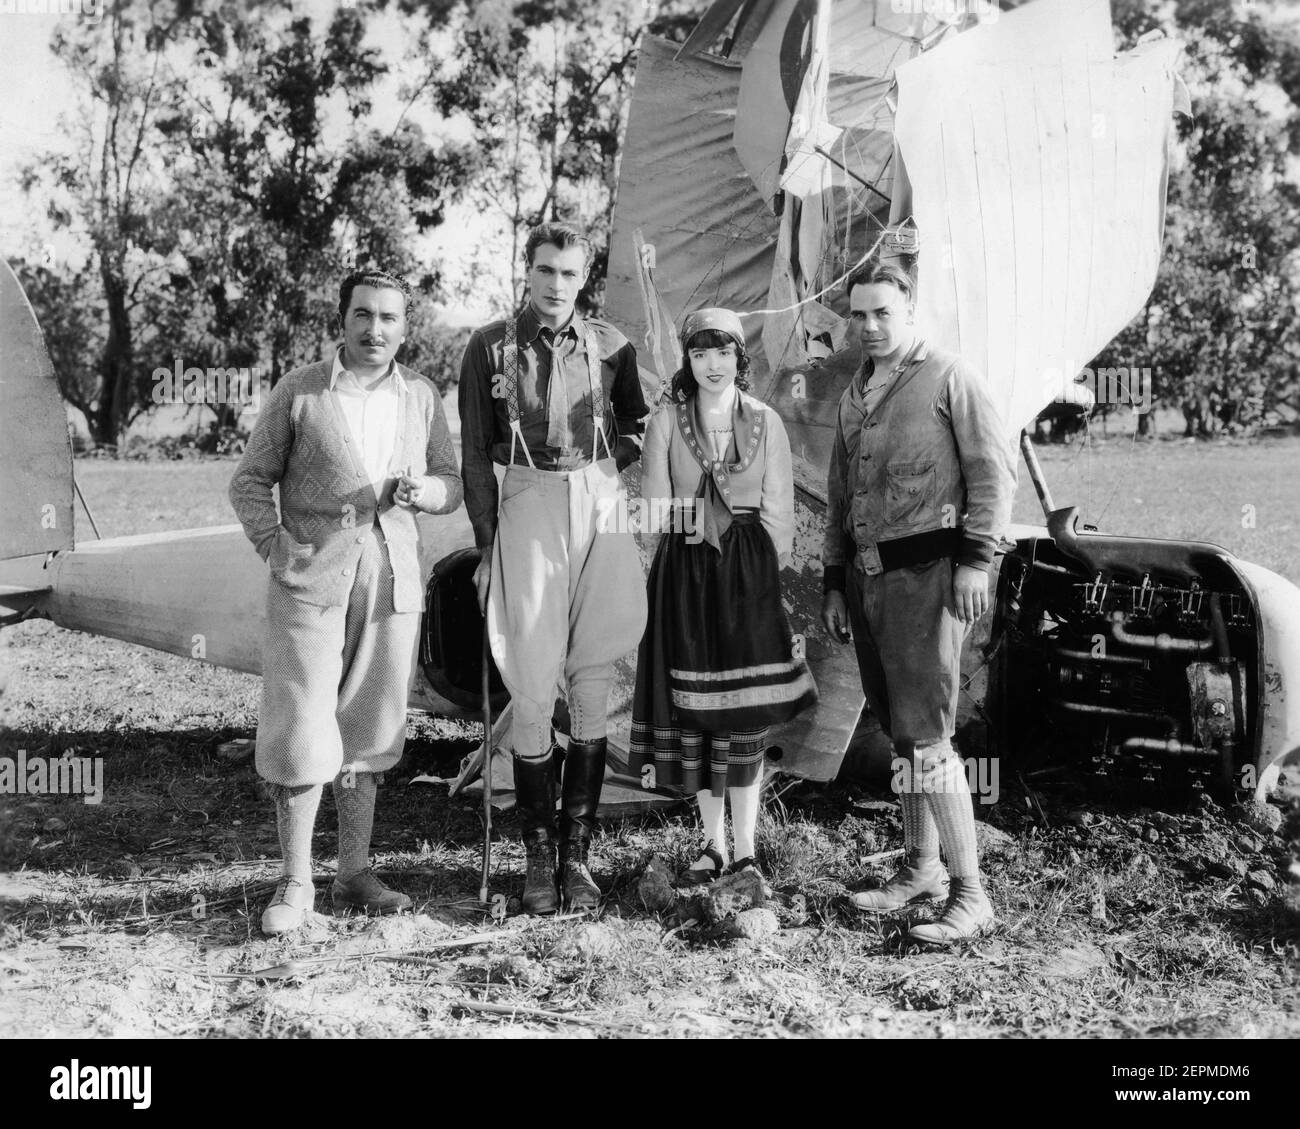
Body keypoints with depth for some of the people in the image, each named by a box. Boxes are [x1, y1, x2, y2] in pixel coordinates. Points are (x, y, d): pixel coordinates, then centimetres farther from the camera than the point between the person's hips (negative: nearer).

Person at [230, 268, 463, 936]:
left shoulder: (422, 397, 10)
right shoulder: (298, 391, 1)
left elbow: (451, 485, 14)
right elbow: (250, 482, 4)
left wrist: (422, 490, -8)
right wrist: (274, 549, -9)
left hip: (393, 581, 3)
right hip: (310, 580, -3)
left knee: (369, 729, 9)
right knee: (301, 730, -6)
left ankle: (354, 874, 21)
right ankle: (295, 882, 7)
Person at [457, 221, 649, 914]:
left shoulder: (609, 345, 9)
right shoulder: (490, 347, 6)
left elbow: (637, 427, 22)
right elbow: (475, 454, 6)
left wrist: (612, 472, 5)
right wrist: (487, 544, 1)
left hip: (601, 508, 2)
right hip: (527, 507, -1)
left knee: (591, 685, 2)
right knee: (532, 686, -3)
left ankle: (577, 853, 10)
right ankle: (539, 855, 8)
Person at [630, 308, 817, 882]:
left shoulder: (765, 421, 6)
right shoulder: (666, 421, 5)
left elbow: (778, 509, 5)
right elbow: (656, 506, 3)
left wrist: (769, 572, -2)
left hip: (749, 571, 0)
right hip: (684, 574, 1)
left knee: (746, 713, -3)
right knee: (694, 709, 4)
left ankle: (744, 848, 5)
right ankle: (712, 841, 17)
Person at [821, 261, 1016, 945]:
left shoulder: (949, 378, -1)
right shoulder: (853, 395, 19)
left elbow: (994, 471, -7)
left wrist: (976, 560, -15)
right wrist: (834, 585, 19)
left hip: (927, 572, -7)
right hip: (867, 575, 7)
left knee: (924, 734, -12)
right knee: (899, 731, 13)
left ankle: (971, 895, -6)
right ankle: (920, 868, 25)